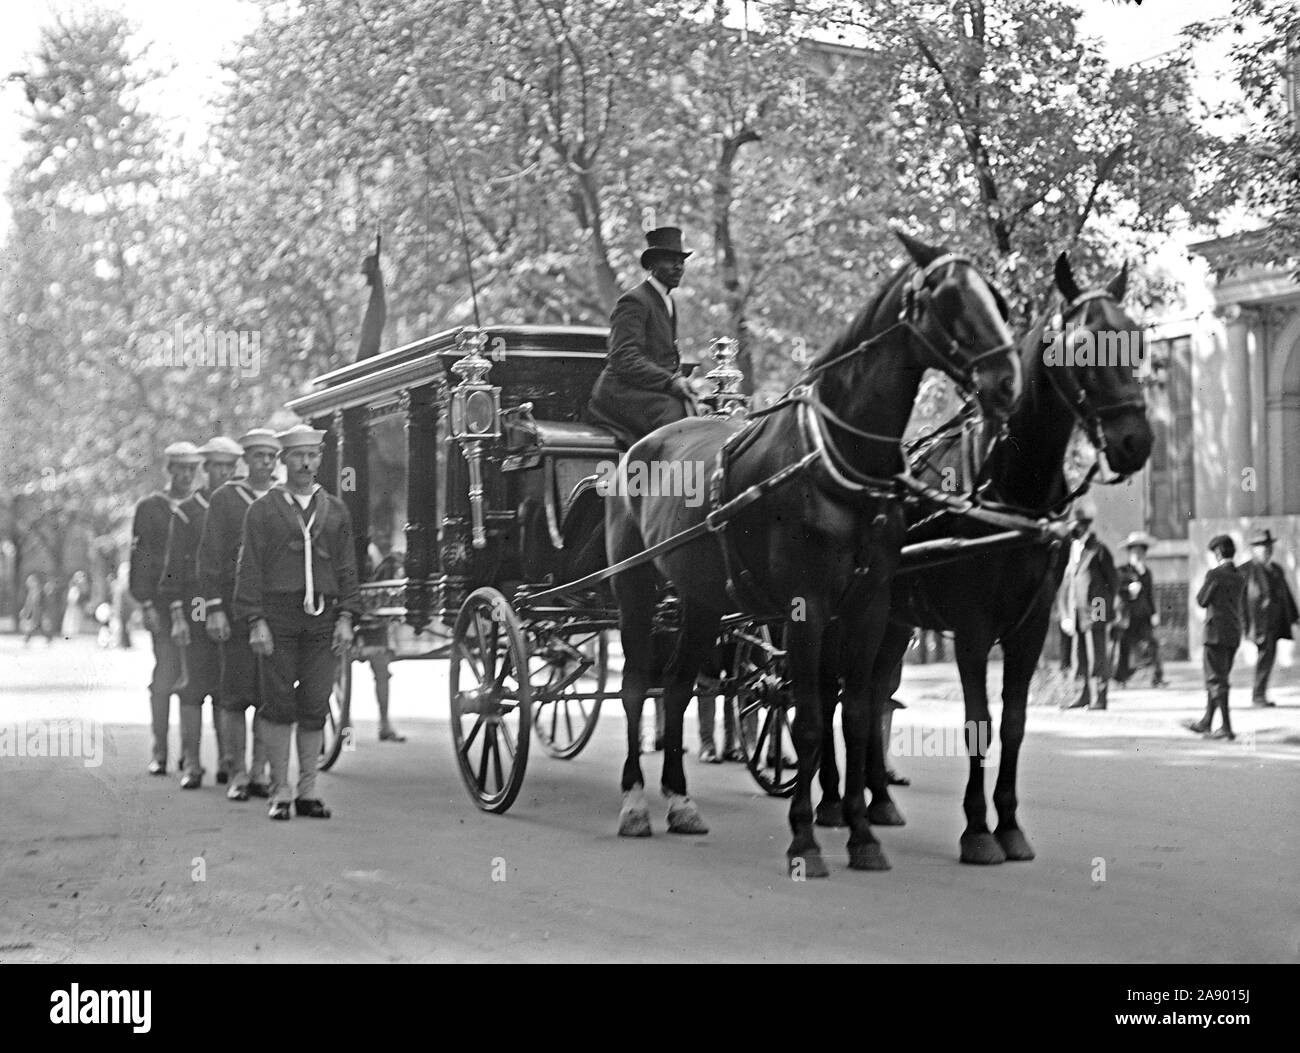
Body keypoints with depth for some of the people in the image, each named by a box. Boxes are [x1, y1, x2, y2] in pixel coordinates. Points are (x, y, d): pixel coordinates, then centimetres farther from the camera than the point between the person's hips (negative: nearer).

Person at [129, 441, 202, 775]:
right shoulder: (150, 508, 7)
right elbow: (139, 558, 3)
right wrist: (146, 603, -6)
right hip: (164, 605, -2)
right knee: (165, 675, -5)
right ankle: (160, 752, 2)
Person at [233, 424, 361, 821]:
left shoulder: (335, 510, 14)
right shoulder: (263, 510, 5)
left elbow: (347, 568, 13)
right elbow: (249, 569, 2)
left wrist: (346, 617, 3)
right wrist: (256, 621, -7)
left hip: (323, 620, 2)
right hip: (278, 616, -2)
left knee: (315, 708, 2)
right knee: (279, 705, -2)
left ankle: (308, 791, 10)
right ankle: (280, 792, 4)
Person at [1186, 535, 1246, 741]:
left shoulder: (1215, 574, -12)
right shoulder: (1240, 577, 10)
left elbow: (1201, 600, -7)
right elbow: (1243, 608, 16)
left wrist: (1204, 584, 6)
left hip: (1217, 633, -7)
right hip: (1235, 633, 7)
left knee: (1217, 680, -4)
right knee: (1216, 679, 16)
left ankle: (1227, 727, -9)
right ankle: (1206, 723, 24)